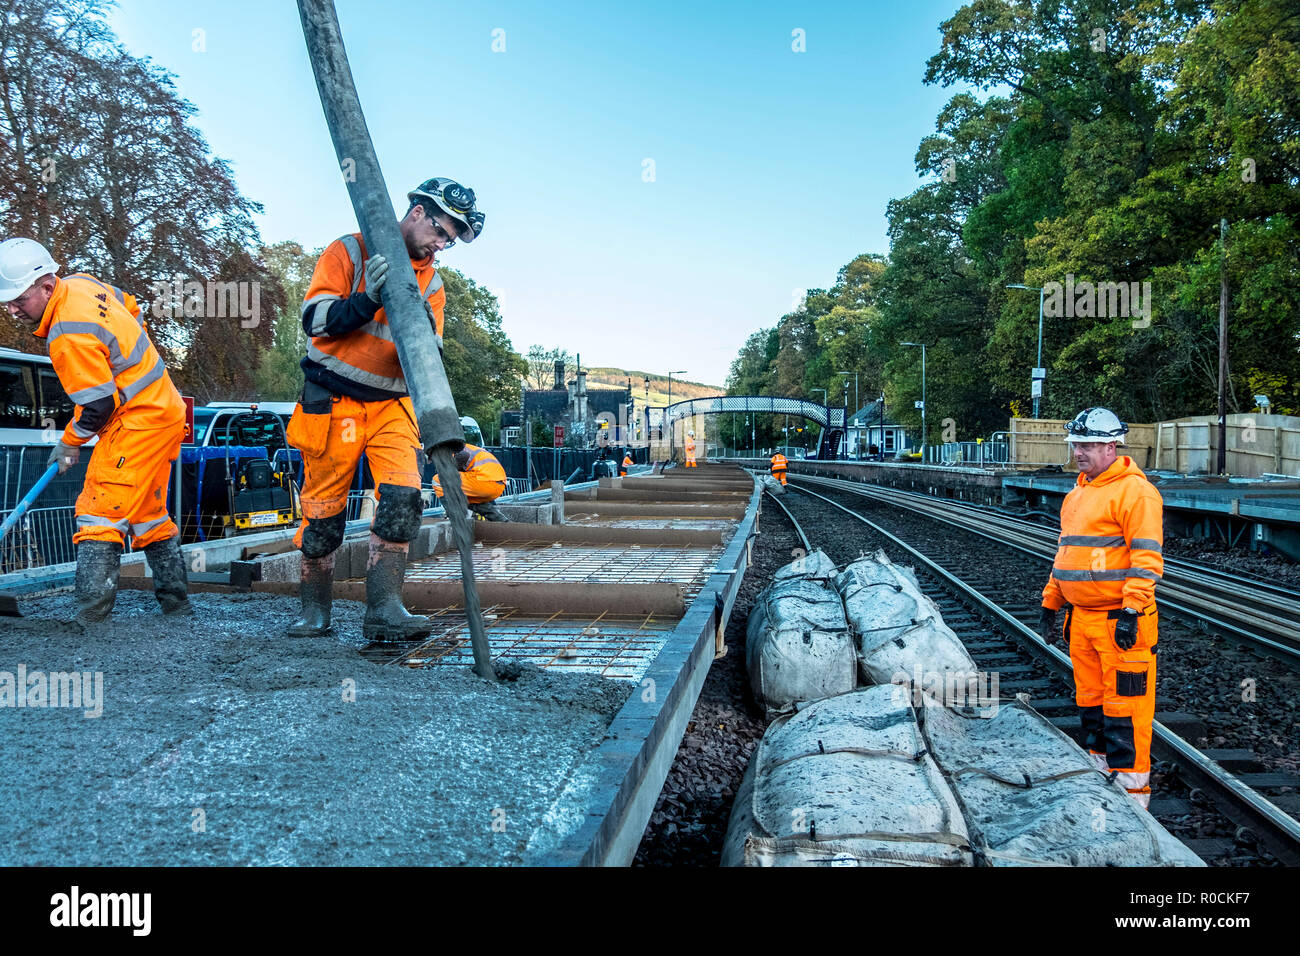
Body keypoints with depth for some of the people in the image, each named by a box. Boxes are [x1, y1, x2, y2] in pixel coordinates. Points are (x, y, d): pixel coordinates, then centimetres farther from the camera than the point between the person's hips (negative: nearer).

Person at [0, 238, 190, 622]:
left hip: (137, 423, -11)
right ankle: (176, 601, 27)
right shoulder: (80, 283, 4)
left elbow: (97, 405, -20)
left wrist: (70, 442, -3)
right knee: (147, 512, 18)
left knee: (101, 512, -12)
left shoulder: (69, 337, -24)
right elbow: (130, 306, 22)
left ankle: (91, 614, -15)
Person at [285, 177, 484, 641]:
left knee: (402, 498, -15)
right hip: (332, 402, -3)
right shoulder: (349, 252, -2)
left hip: (392, 404, 4)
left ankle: (383, 608, -14)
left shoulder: (431, 282, 10)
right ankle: (314, 611, 18)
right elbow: (314, 317, -12)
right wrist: (368, 298, -26)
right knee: (322, 510, 3)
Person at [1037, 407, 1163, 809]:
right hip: (1081, 619, 9)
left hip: (1120, 621, -9)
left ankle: (1132, 793, 5)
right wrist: (1050, 603, 21)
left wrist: (1130, 612, -21)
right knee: (1090, 702, 15)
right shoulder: (1077, 494, 17)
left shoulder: (1134, 490, -11)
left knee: (1124, 708, -4)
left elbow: (1147, 558, -17)